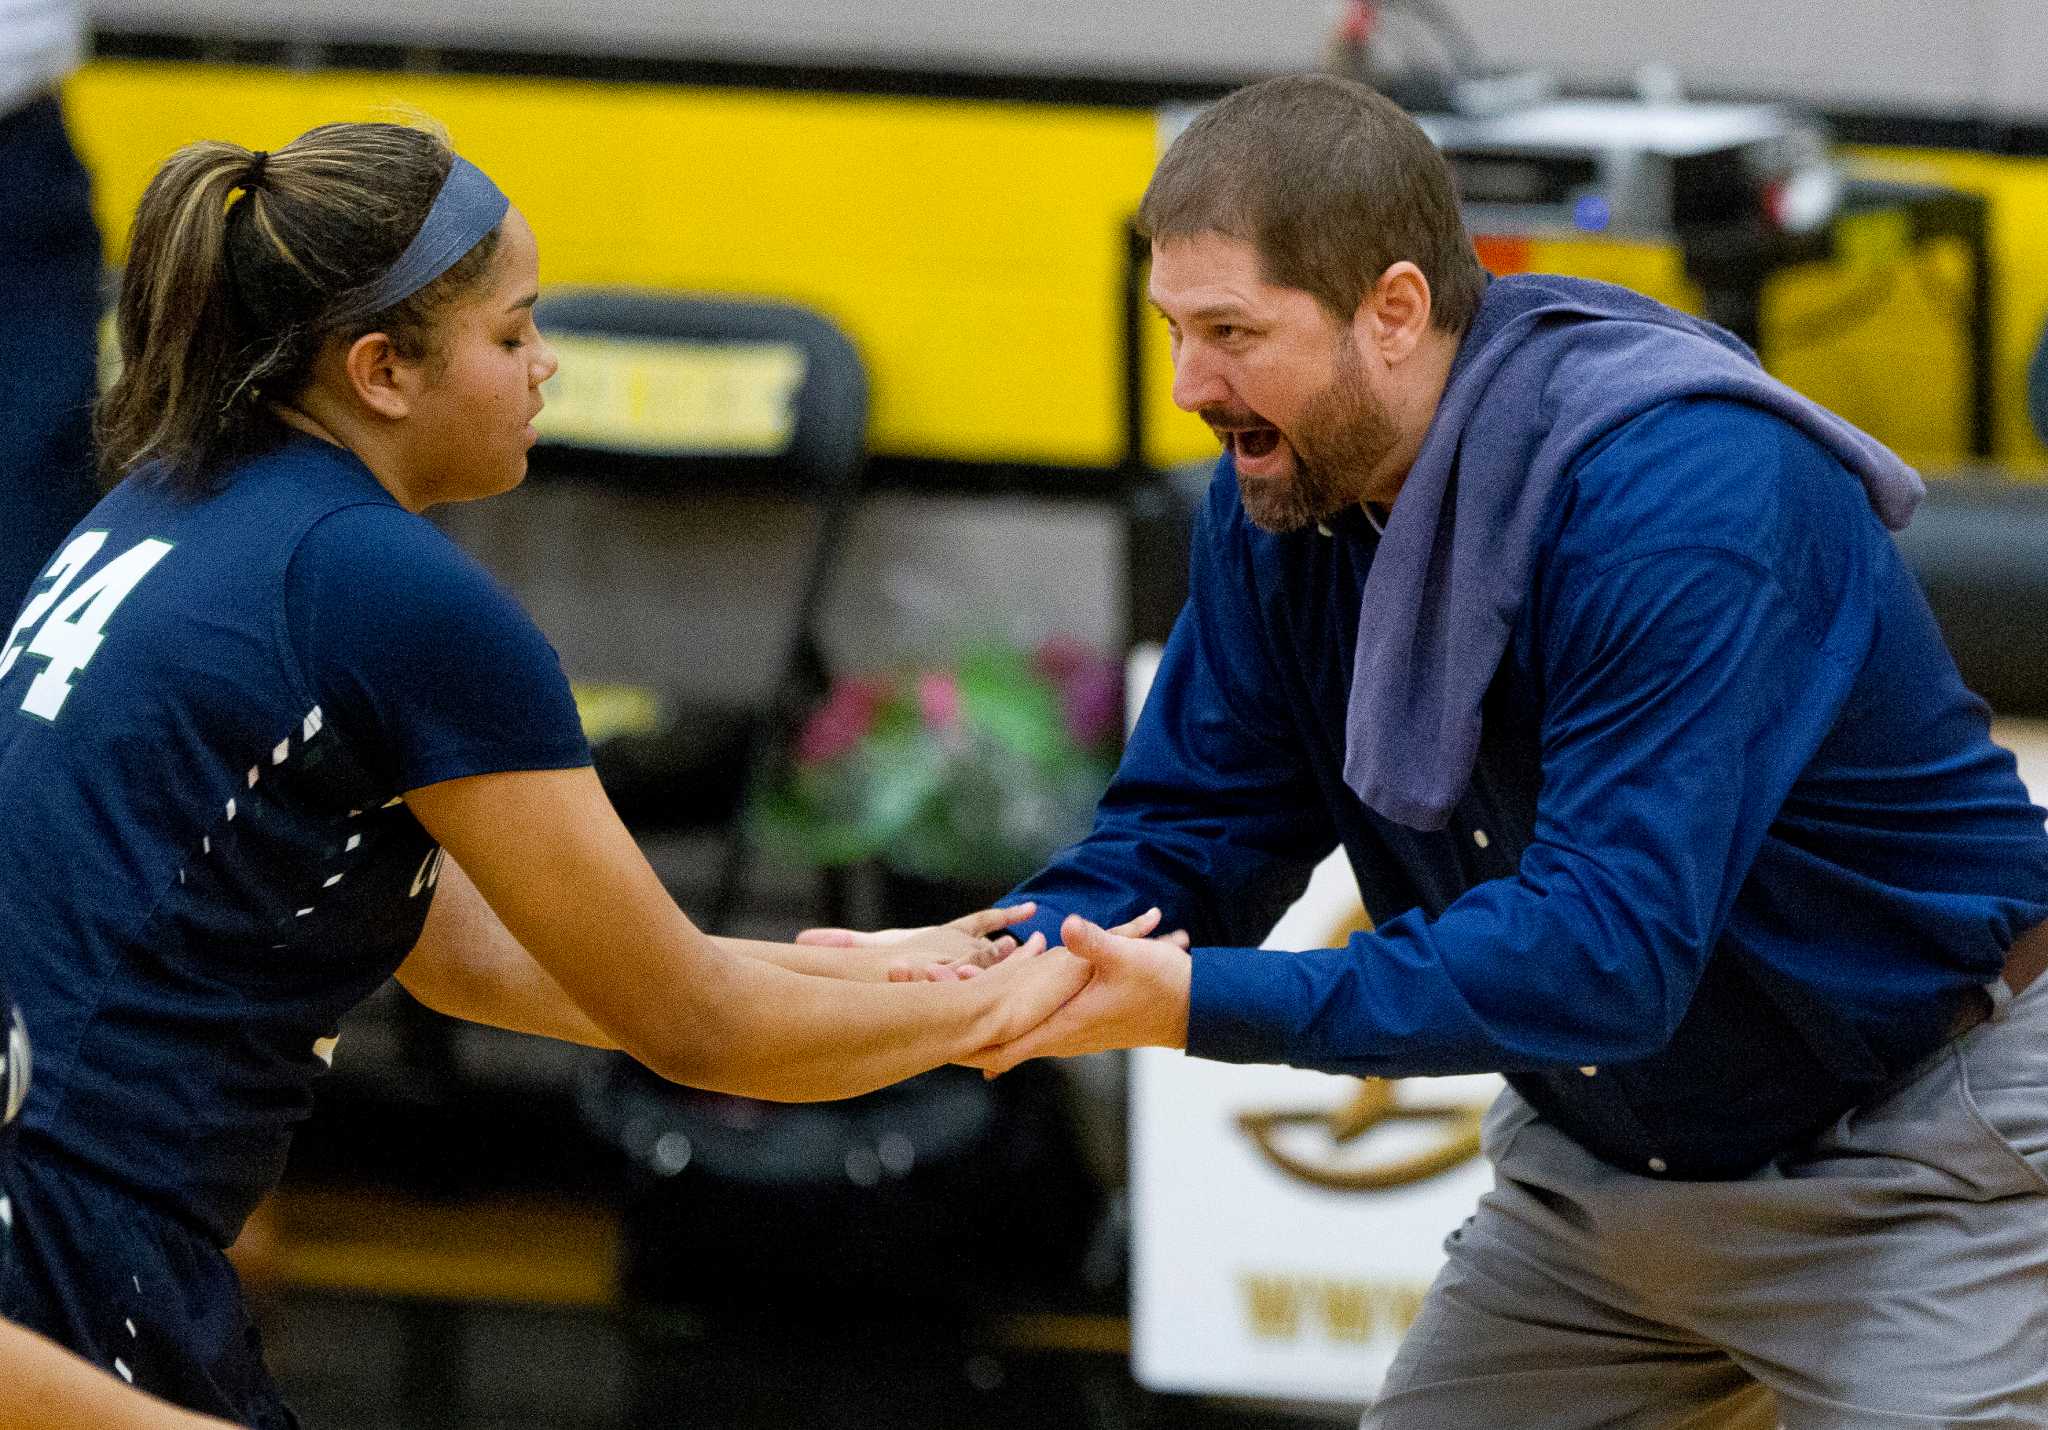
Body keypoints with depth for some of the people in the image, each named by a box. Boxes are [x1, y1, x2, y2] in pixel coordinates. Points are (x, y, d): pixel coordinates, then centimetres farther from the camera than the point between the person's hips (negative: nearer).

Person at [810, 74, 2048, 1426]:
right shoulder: (1285, 484, -6)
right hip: (1602, 1150, 7)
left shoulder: (1685, 492, -31)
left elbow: (1610, 948, -37)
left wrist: (1205, 1007, -41)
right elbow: (1186, 833, -3)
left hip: (1907, 1152, -7)